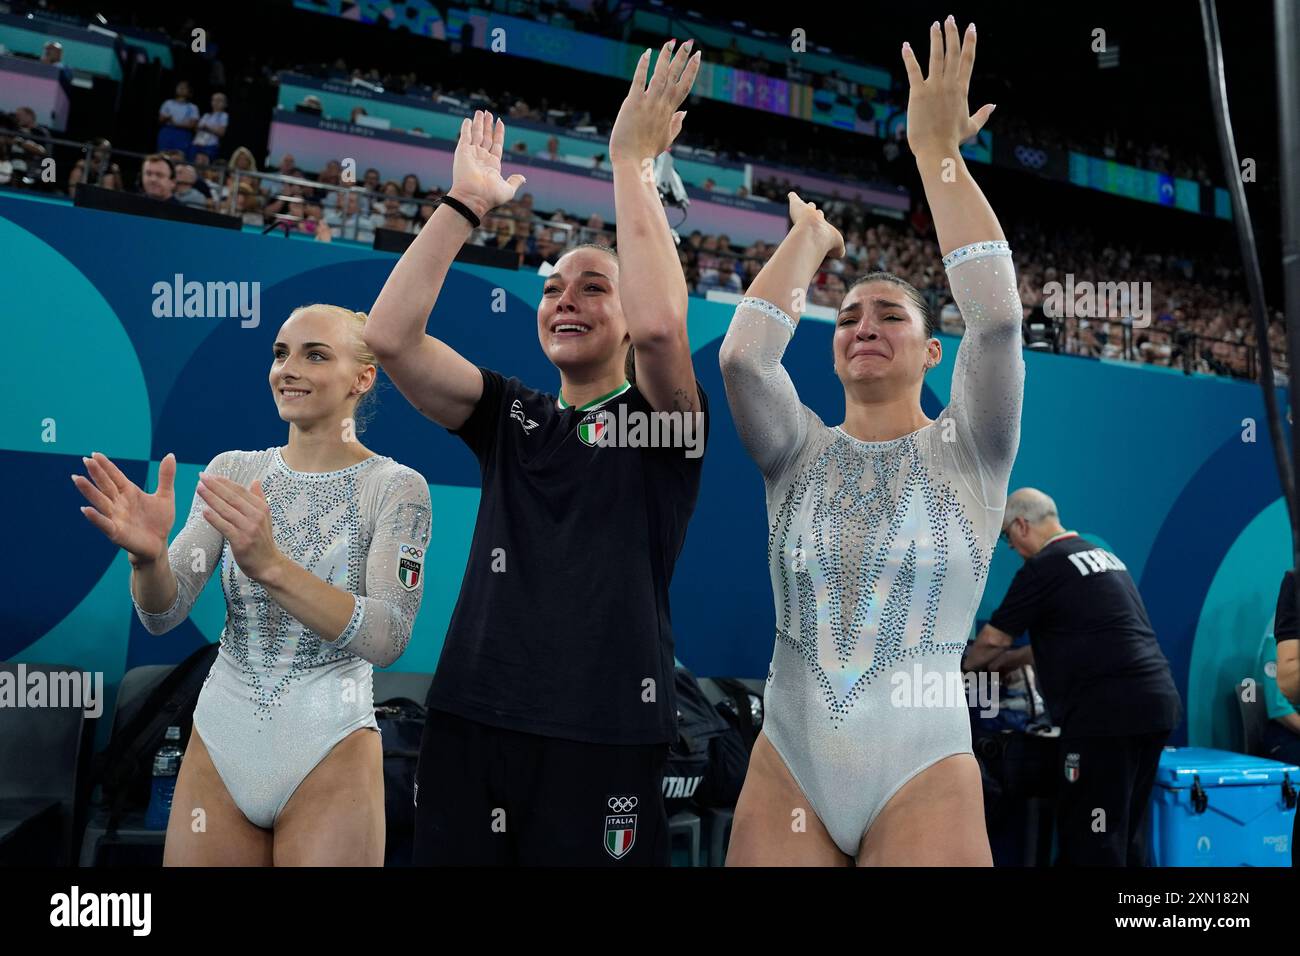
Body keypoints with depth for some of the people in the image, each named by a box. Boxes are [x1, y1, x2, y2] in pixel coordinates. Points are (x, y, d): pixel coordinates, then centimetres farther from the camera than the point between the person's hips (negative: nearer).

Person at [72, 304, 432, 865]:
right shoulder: (231, 472, 3)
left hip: (329, 756, -3)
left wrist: (271, 565, -32)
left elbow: (388, 640, -20)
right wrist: (148, 555, -26)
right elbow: (164, 614, -3)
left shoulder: (396, 487, -9)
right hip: (219, 742, 4)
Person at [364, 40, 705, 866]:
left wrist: (631, 160, -13)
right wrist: (466, 202, -1)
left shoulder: (662, 418, 1)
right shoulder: (510, 414, 12)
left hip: (603, 737, -4)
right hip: (469, 720, 4)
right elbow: (389, 335, 0)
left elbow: (660, 323, -21)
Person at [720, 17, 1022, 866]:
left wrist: (937, 150, -12)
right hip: (784, 771, 2)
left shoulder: (966, 453, 1)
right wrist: (810, 237, 0)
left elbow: (998, 318, -14)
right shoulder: (800, 453, 7)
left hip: (926, 780, -2)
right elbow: (741, 357, -11)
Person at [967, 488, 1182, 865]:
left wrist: (970, 665, 20)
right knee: (1127, 832, 15)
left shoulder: (1044, 567, -7)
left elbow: (993, 639, 0)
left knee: (1091, 839, -4)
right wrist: (1012, 660, 36)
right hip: (1155, 702, 9)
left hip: (1108, 711, -9)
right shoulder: (1101, 555, 21)